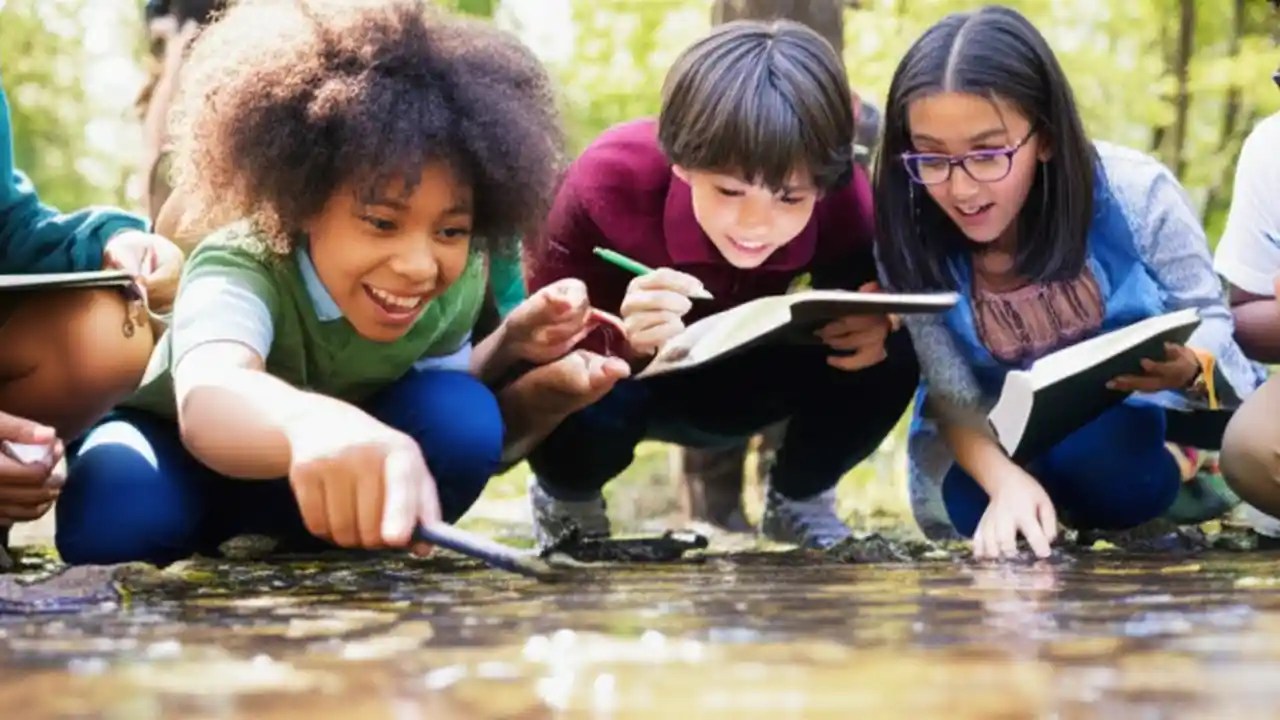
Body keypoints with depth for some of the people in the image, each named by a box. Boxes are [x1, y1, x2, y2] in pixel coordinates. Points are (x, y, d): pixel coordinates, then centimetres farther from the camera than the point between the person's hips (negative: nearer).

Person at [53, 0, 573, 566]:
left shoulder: (455, 285, -18)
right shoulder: (240, 270, -36)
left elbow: (440, 434, 1)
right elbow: (207, 400, -61)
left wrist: (509, 346, -21)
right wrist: (315, 422, -86)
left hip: (325, 473, 4)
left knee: (466, 420, -25)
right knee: (115, 518, -39)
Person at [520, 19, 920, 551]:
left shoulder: (841, 201, -28)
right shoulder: (609, 184, -36)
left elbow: (858, 302, -8)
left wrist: (876, 322, -34)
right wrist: (625, 342, -52)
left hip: (738, 380, 2)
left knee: (887, 358, -25)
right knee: (578, 408, -38)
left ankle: (798, 500, 9)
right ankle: (566, 500, 3)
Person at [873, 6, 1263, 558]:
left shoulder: (1133, 192, -23)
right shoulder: (908, 246, -20)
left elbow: (1208, 317, -9)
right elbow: (953, 397, -19)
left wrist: (1188, 367, -35)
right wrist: (1007, 482, -41)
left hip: (1149, 407, -1)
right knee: (963, 504, -29)